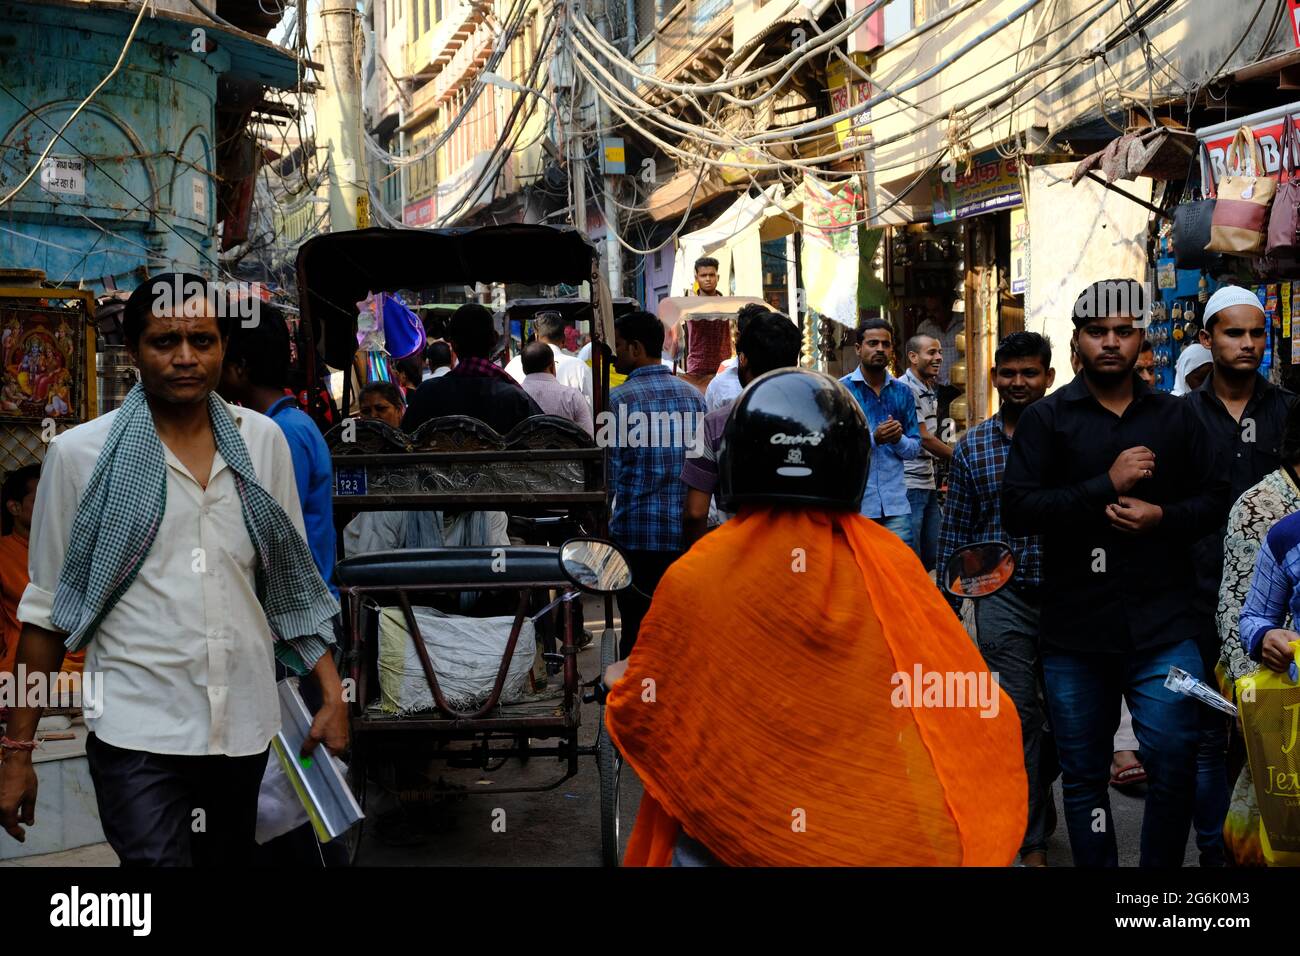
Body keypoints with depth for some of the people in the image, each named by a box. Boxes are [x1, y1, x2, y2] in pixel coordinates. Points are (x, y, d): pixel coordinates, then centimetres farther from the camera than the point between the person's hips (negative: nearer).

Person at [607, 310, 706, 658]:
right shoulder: (694, 395, 7)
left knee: (635, 629, 2)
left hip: (636, 534, -5)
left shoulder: (619, 399, -8)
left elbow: (608, 472, -8)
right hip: (685, 533, 5)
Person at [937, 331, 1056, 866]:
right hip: (1003, 596, 0)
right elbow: (955, 531, 8)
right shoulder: (971, 448, 4)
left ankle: (1029, 787, 36)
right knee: (1019, 716, 0)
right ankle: (1034, 838, 10)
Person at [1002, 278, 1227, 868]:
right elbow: (1017, 508, -9)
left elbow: (1213, 500, 12)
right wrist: (1106, 485, -16)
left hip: (1162, 625, 1)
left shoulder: (1175, 417, 10)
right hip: (1074, 627, -1)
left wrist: (1164, 517, -8)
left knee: (1174, 761, -6)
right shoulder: (1046, 418, 2)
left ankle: (1162, 866, 14)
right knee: (1083, 772, 10)